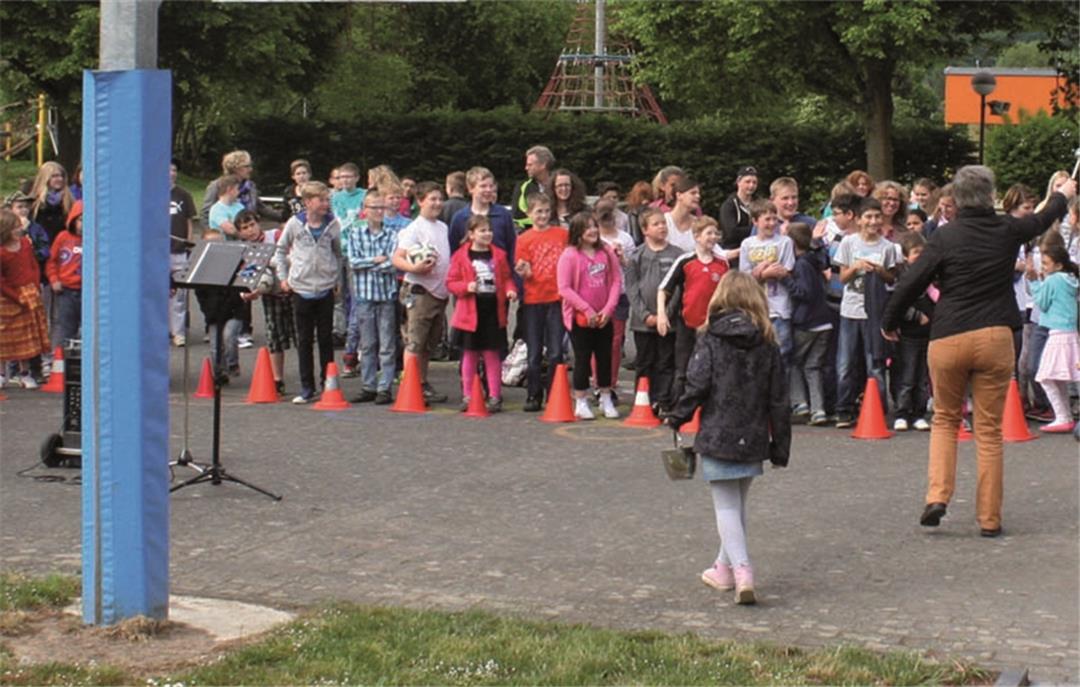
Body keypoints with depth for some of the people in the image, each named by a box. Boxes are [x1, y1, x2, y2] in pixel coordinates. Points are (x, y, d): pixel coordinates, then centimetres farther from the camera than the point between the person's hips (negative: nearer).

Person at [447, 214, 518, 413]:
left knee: (492, 354, 4)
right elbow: (450, 282, -1)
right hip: (470, 311, -1)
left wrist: (510, 290, -7)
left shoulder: (498, 255, 6)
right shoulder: (461, 256, -2)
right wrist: (466, 287, -17)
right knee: (470, 354, 7)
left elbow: (506, 278, 12)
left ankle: (494, 396, 9)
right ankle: (467, 396, 14)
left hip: (493, 310, 1)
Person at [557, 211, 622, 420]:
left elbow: (616, 281, 3)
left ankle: (606, 400, 23)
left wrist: (608, 308, -8)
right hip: (579, 317, -4)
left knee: (605, 358, 11)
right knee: (582, 359, 2)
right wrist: (587, 310, -17)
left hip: (604, 318, 4)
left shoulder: (606, 253, 2)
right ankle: (581, 403, 12)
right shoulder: (569, 255, -10)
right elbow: (564, 289, -14)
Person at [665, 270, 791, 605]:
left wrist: (677, 417, 3)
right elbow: (778, 399, 4)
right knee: (738, 503, 19)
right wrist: (780, 446, 11)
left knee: (726, 506, 0)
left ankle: (741, 570, -17)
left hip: (718, 437, -4)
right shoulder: (767, 344, 2)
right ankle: (726, 568, 31)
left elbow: (697, 386, -14)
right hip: (753, 438, 4)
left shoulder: (711, 339, -7)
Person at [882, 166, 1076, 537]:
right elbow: (1042, 221, 24)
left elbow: (910, 283, -3)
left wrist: (888, 322, 14)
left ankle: (937, 496, -2)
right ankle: (990, 519, 8)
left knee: (945, 420, 17)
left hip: (947, 340, 0)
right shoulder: (1007, 231, 3)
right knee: (989, 429, 6)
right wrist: (1062, 196, 46)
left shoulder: (944, 238, -3)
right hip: (994, 337, 1)